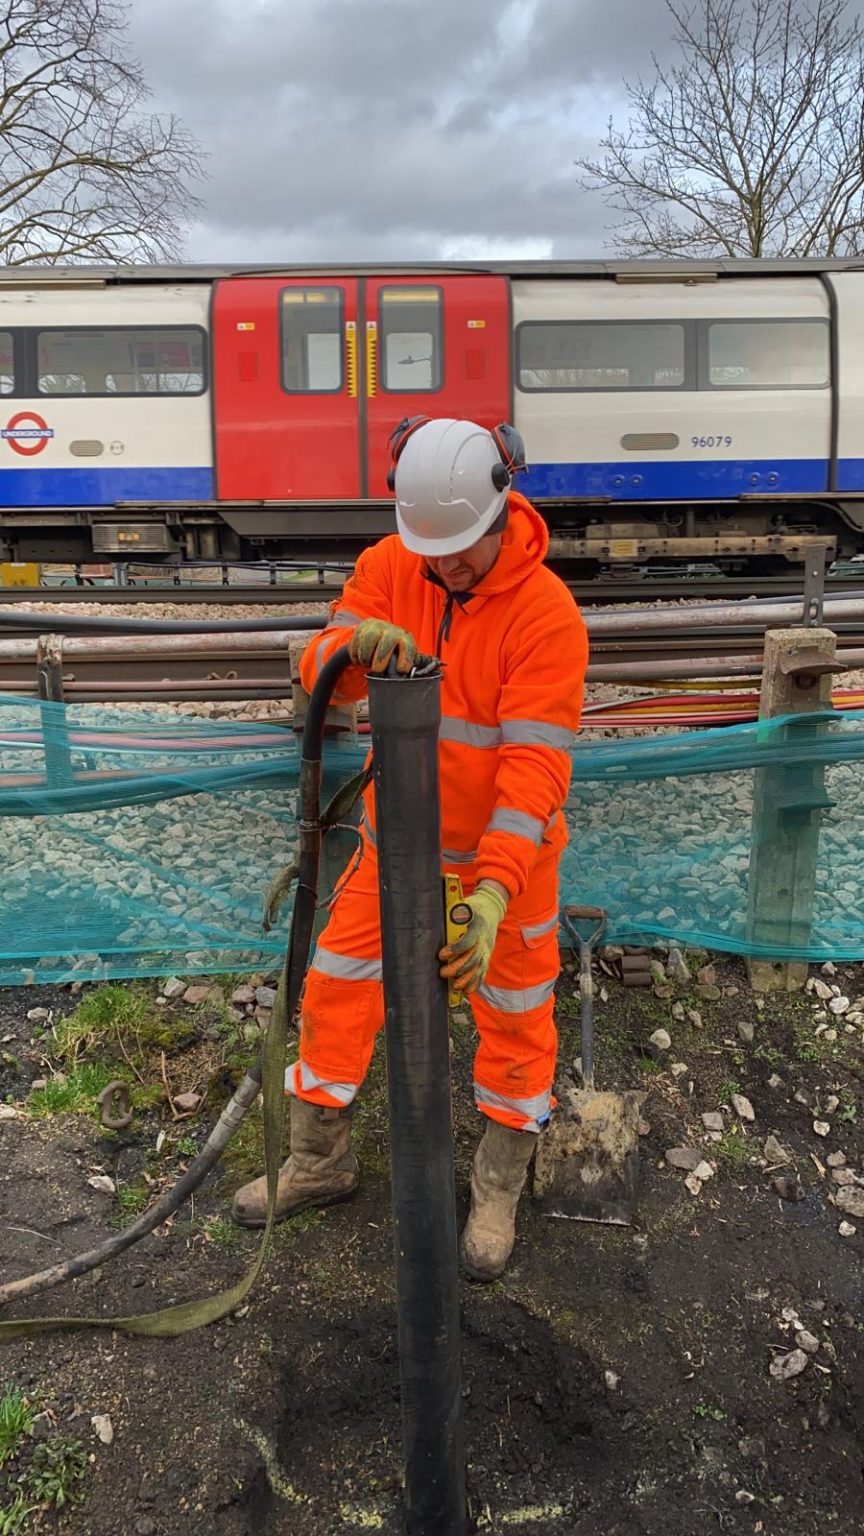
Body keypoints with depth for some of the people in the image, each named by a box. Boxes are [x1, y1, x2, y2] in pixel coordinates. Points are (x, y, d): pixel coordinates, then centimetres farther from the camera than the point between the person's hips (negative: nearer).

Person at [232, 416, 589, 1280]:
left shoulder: (546, 612, -23)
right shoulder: (389, 566, -9)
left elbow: (535, 766, -29)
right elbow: (319, 675, -16)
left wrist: (493, 894, -38)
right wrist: (355, 643, -41)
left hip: (505, 850, -3)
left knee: (514, 1018, 11)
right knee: (336, 988, 10)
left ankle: (498, 1190, 36)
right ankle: (318, 1163, 34)